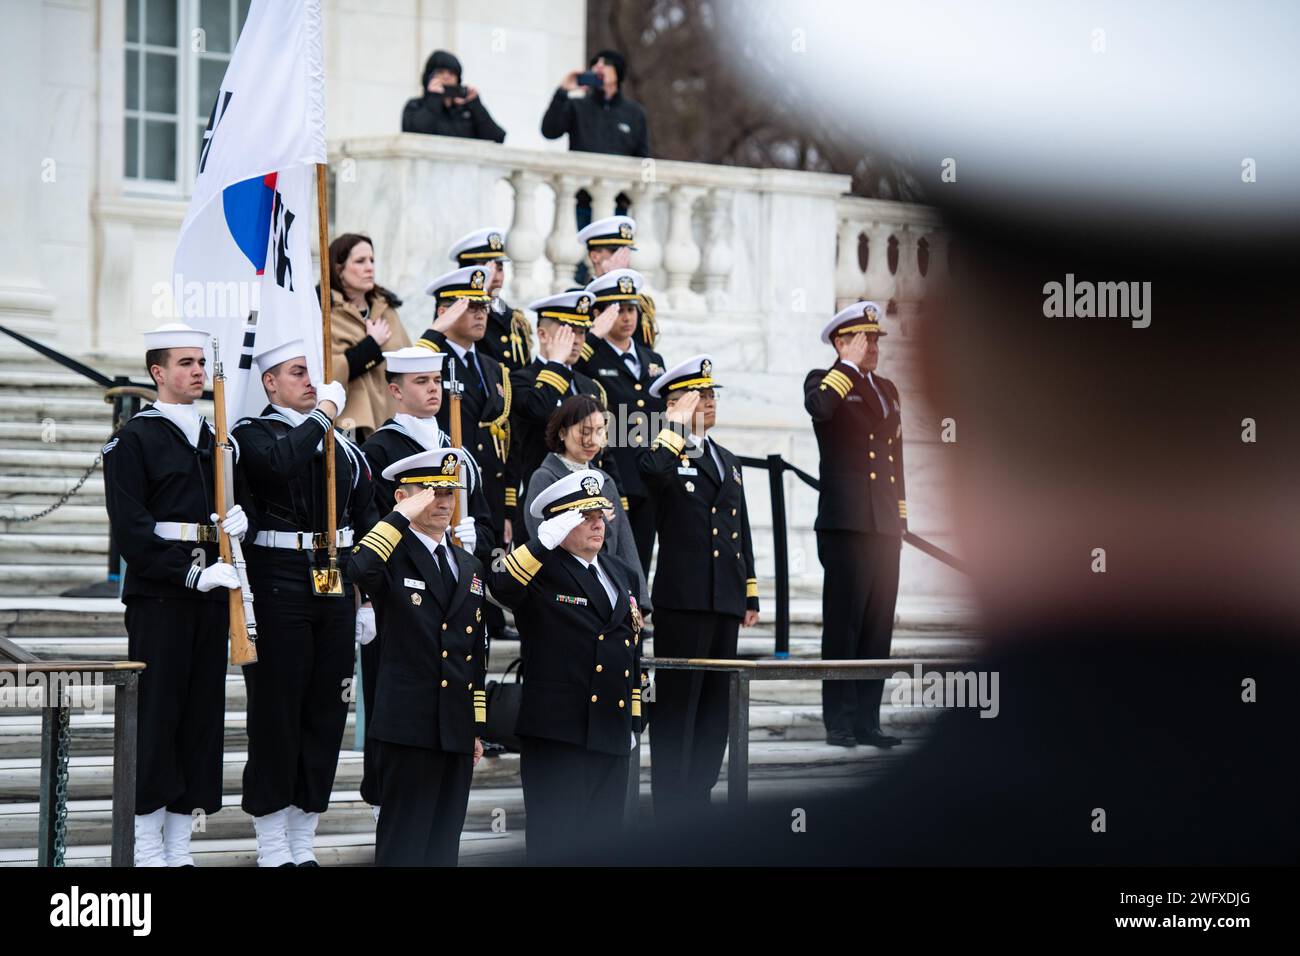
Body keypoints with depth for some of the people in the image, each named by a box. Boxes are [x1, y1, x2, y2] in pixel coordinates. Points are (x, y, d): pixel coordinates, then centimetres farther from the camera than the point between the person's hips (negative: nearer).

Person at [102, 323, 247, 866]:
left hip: (208, 595, 6)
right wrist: (191, 573, -18)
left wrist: (241, 520, -2)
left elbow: (235, 499, 23)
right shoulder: (135, 440, -3)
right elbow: (130, 529, -11)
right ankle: (148, 848, 0)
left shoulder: (214, 439, 17)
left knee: (202, 715, 5)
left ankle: (178, 846, 10)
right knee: (156, 715, -5)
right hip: (157, 597, -6)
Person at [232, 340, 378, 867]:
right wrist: (323, 412, -16)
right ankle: (272, 847, 6)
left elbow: (367, 520, 15)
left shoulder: (342, 444, 14)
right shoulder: (251, 434, -3)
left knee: (326, 710, 8)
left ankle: (303, 842, 17)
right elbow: (280, 464, -26)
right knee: (276, 710, -1)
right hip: (278, 581, -5)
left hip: (335, 581, 5)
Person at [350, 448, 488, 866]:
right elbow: (359, 570, -30)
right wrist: (401, 517, -24)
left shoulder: (469, 566, 16)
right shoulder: (393, 557, -4)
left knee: (444, 844, 9)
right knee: (405, 844, -3)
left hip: (458, 729, 6)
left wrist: (477, 727, 17)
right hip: (411, 726, -6)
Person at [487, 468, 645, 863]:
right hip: (557, 734, -7)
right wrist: (546, 541, -33)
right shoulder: (541, 570, -5)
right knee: (555, 843, -5)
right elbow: (502, 585, -28)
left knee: (604, 838, 11)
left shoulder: (619, 574, 18)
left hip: (611, 734, 7)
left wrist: (634, 719, 19)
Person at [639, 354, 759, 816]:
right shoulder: (665, 454, -3)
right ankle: (670, 807, 0)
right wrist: (680, 425, -18)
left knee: (714, 704, 11)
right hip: (683, 600, -7)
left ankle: (697, 797, 20)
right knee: (677, 706, -4)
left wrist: (750, 594, 18)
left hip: (725, 602, 8)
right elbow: (650, 470, -30)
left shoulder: (728, 461, 20)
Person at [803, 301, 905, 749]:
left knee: (878, 628, 6)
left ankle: (867, 721, 10)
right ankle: (839, 722, -3)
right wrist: (851, 364, -13)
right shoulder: (826, 381, 1)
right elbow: (819, 406, -25)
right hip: (846, 526, -7)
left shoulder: (887, 390, 21)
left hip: (884, 527, 7)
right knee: (843, 625, -5)